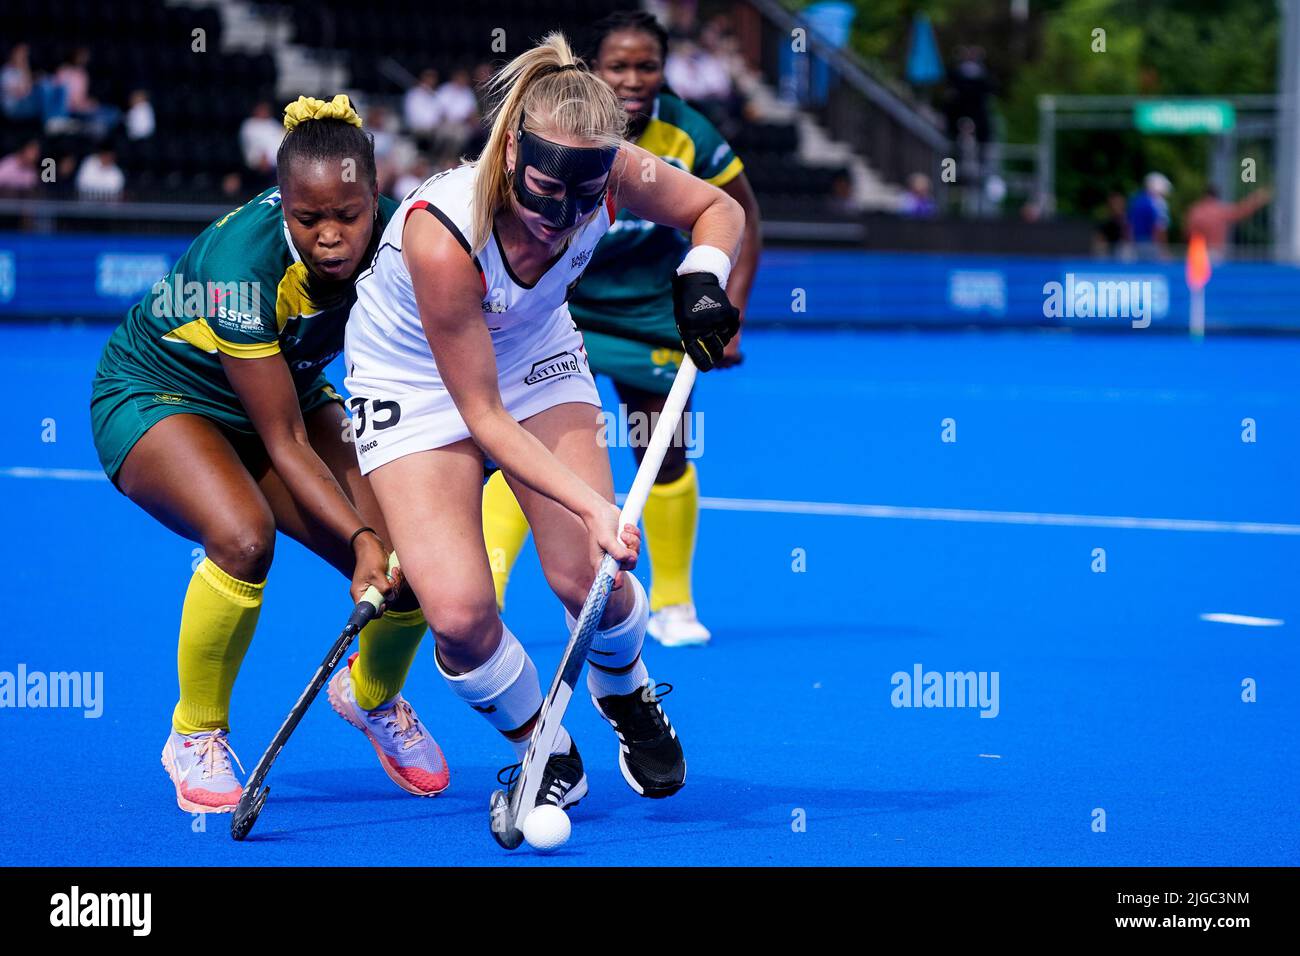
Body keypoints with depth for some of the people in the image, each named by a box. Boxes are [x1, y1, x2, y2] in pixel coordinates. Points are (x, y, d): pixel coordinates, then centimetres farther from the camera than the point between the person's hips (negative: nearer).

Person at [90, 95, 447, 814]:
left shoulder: (395, 237, -22)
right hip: (154, 397, -5)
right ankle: (196, 738, -9)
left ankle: (372, 694, 24)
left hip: (292, 389, 5)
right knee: (243, 535, -35)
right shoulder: (244, 263, -36)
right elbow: (284, 442, -30)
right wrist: (363, 537, -37)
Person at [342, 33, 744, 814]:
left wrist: (703, 276, -24)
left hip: (535, 355, 4)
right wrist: (592, 505, -36)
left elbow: (718, 209, -3)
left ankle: (626, 691, 24)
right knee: (459, 611, -20)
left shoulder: (613, 173, -26)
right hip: (416, 382, -3)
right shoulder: (439, 234, -38)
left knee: (591, 578, -12)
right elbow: (482, 417, -29)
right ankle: (543, 750, 11)